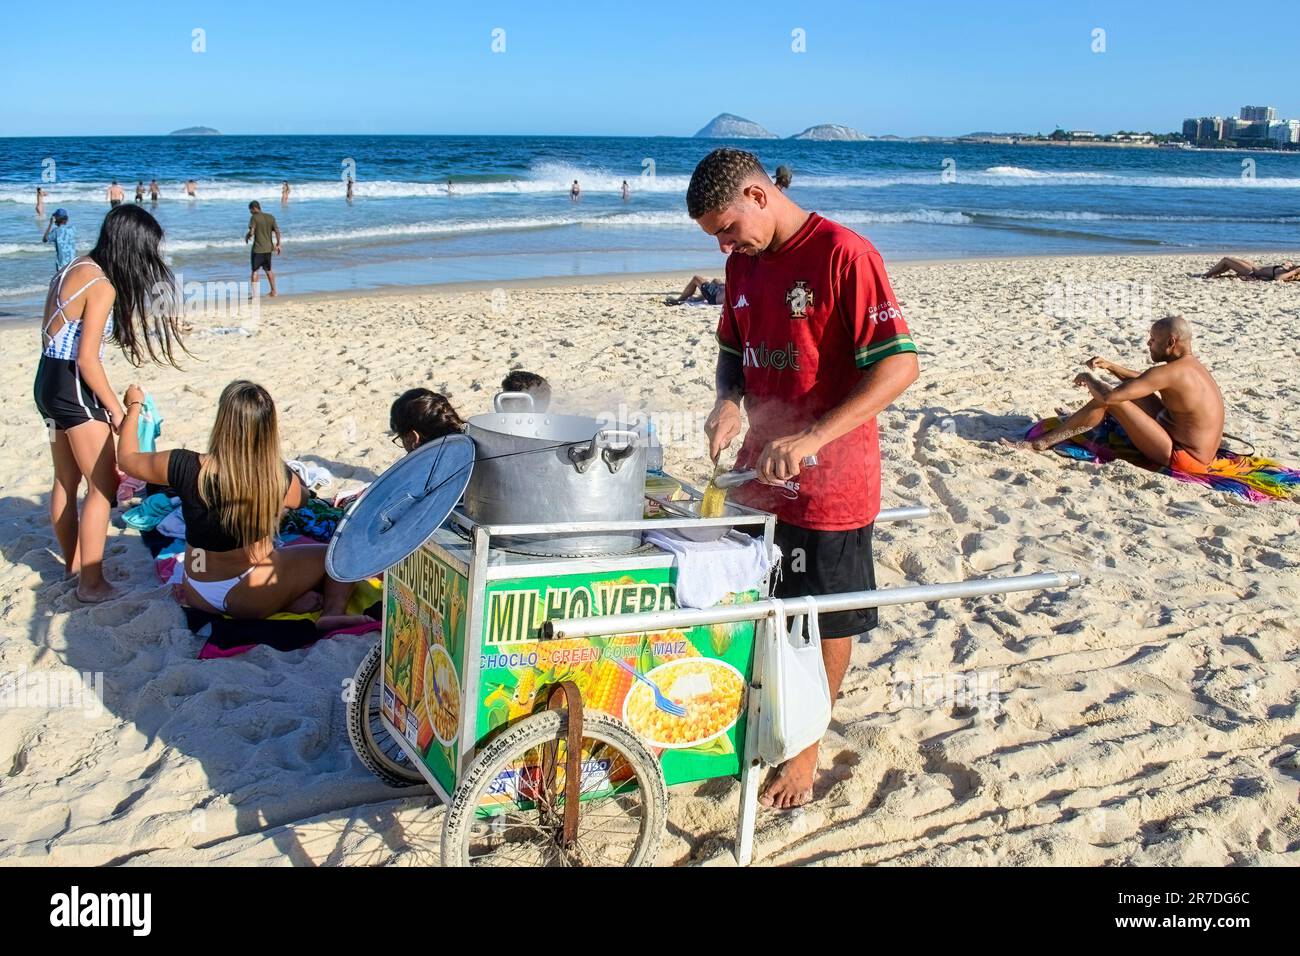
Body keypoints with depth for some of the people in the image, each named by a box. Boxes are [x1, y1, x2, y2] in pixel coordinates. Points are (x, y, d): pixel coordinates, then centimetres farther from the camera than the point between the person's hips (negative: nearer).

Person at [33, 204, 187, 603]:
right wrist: (115, 408, -11)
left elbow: (51, 333, 12)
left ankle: (73, 565, 33)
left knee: (66, 481, 20)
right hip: (73, 387, -10)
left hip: (48, 380, 10)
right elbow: (87, 359, -21)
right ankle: (92, 583, 4)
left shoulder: (73, 268, 9)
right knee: (103, 486, -1)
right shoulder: (102, 286, -19)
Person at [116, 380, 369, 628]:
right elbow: (301, 500, 8)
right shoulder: (279, 478, -19)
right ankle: (333, 611, -12)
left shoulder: (186, 468, -18)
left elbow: (127, 458, 3)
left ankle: (290, 599, 11)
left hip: (198, 597, 3)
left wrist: (134, 406, 17)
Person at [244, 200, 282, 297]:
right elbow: (277, 231, 2)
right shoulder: (271, 217, 5)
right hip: (268, 248, 5)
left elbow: (251, 232, -19)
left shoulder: (254, 218, -10)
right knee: (268, 270, 20)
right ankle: (273, 291, 25)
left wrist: (246, 236, 2)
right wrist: (278, 244, 10)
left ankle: (255, 294, -6)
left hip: (258, 249, -5)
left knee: (255, 271, 0)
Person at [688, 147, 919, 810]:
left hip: (829, 482, -6)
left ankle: (805, 752, 26)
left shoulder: (844, 256, -17)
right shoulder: (743, 263, 6)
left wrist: (812, 438, -30)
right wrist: (729, 400, -4)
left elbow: (900, 364, -23)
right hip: (759, 474, 7)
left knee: (826, 623, 9)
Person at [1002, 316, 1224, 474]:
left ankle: (1041, 443, -7)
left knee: (1109, 399, -13)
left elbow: (1109, 396, -27)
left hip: (1180, 457, -10)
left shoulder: (1170, 372, -22)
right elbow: (1141, 379, 28)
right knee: (1130, 389, 16)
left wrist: (1088, 379, -5)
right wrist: (1110, 367, 11)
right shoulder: (1190, 364, 10)